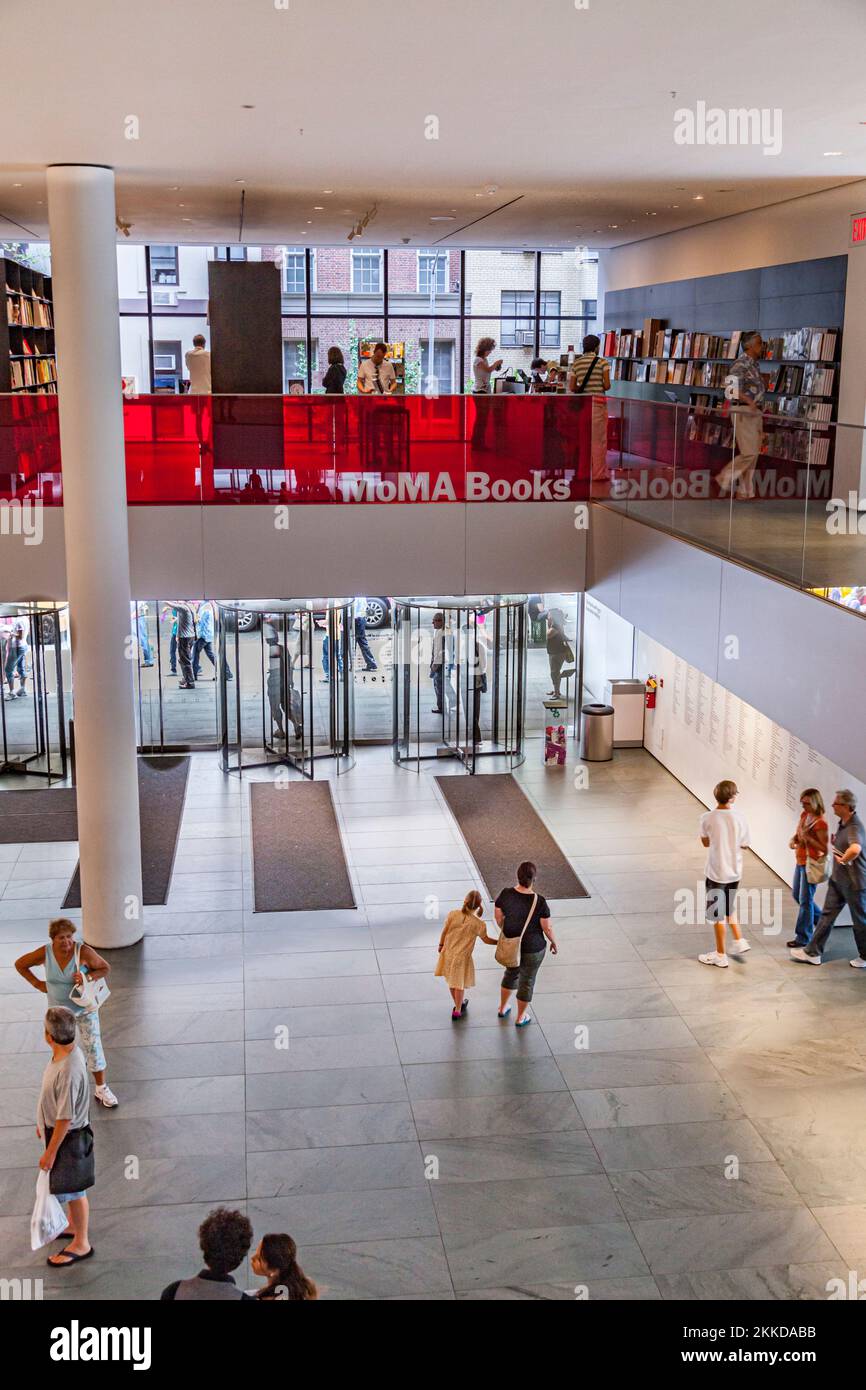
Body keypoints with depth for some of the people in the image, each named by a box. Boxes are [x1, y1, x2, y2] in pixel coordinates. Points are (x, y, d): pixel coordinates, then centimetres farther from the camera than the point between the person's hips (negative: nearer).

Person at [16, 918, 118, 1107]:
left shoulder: (84, 952, -23)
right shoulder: (45, 953, -16)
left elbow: (106, 968, -12)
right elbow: (20, 964, 0)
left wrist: (88, 976, -30)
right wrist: (37, 983, -6)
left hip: (85, 1008, -2)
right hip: (60, 1011, 2)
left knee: (93, 1047, 1)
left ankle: (101, 1089, 16)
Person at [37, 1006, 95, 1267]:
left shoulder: (69, 1071, -37)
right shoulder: (68, 1051, -8)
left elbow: (65, 1118, -28)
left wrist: (50, 1152, -18)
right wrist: (44, 1123, 21)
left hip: (68, 1137, -9)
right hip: (57, 1129, 9)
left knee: (73, 1191, 10)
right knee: (66, 1186, 28)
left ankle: (81, 1245, 28)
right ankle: (74, 1225, 49)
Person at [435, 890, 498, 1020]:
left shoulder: (452, 914, -19)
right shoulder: (479, 923, -24)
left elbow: (444, 932, -7)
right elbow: (486, 939, -8)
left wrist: (441, 945, 12)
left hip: (448, 953, 3)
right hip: (462, 956, -3)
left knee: (451, 981, 23)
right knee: (460, 984, 17)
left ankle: (459, 1004, 41)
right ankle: (457, 1011, 29)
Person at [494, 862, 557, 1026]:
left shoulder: (505, 894, -19)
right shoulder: (539, 902, -27)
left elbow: (499, 918, -5)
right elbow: (547, 928, -17)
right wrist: (554, 942, 2)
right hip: (532, 948, -3)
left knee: (511, 972, 31)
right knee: (527, 981, 19)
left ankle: (502, 1008, 47)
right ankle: (520, 1018, 37)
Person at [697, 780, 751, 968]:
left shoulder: (707, 818, -15)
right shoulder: (740, 818, -8)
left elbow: (706, 843, -1)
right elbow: (744, 845, 3)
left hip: (716, 873, -4)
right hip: (735, 872, 4)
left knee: (718, 915, 9)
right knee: (727, 908, 27)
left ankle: (720, 955, 18)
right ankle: (739, 941, 25)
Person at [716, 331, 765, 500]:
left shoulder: (754, 365, 17)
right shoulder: (741, 364, -10)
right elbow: (732, 386, -23)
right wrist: (749, 401, -32)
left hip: (755, 413, 9)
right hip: (743, 412, -9)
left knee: (752, 454, 7)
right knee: (749, 453, -13)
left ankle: (744, 492, 11)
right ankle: (724, 479, 2)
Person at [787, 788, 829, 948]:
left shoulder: (820, 823, -20)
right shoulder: (804, 815, 5)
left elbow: (824, 848, -21)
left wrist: (807, 837, -26)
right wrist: (793, 839, -4)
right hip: (800, 862, 9)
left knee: (805, 900, -1)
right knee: (797, 895, 20)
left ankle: (803, 938, 9)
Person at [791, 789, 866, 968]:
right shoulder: (841, 823, 3)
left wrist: (843, 860, -30)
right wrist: (835, 842, 5)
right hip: (837, 879, 9)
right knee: (827, 915, 11)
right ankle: (813, 953, 16)